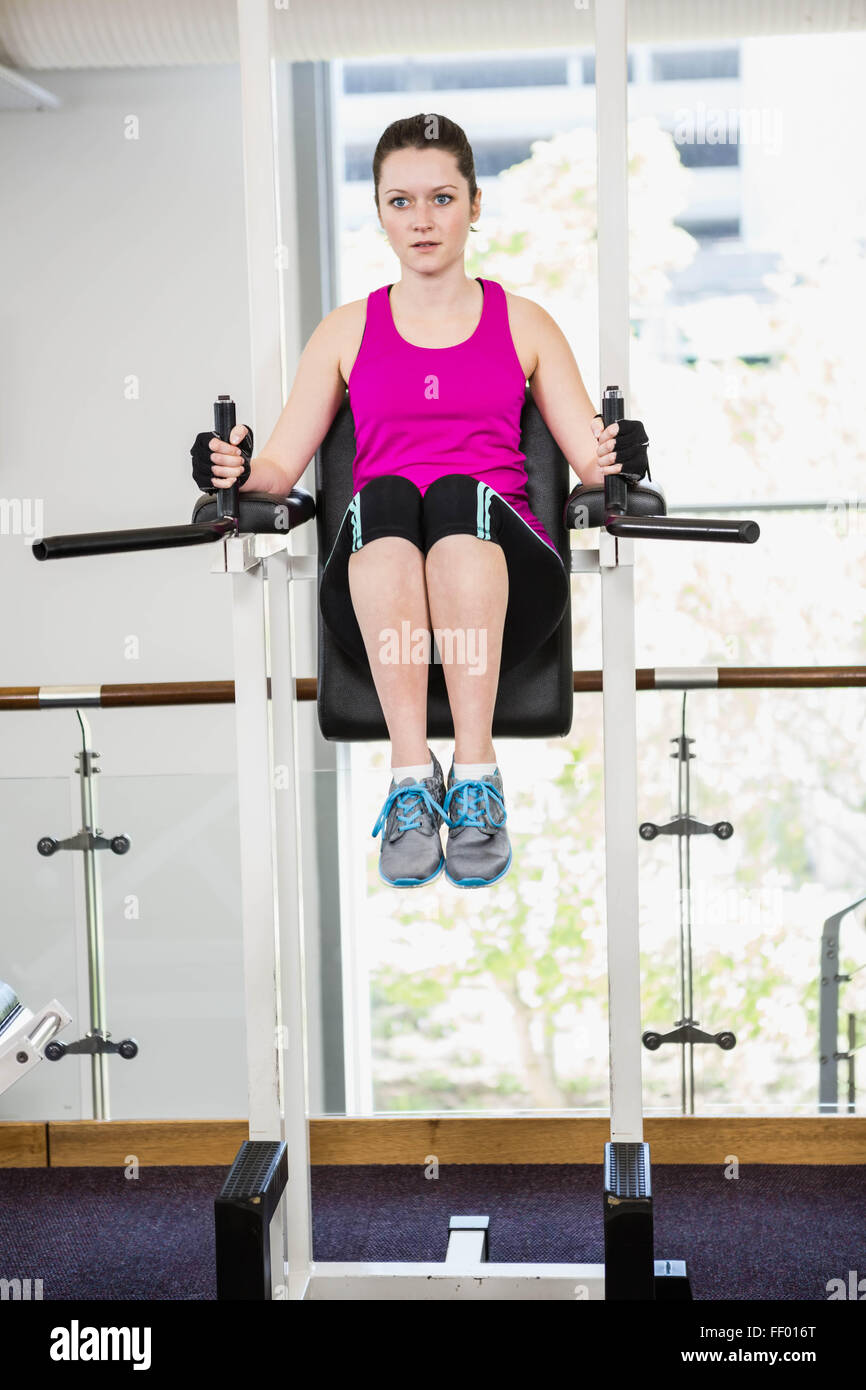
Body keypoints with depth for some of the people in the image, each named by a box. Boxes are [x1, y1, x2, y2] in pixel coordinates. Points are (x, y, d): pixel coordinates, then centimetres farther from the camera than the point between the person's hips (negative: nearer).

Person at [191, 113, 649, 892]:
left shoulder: (524, 323, 19)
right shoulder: (348, 330, 20)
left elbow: (590, 460, 11)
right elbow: (282, 466, 13)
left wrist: (614, 462, -13)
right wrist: (237, 470, -11)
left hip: (503, 582, 0)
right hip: (376, 590, 1)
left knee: (458, 496, -35)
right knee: (384, 497, -35)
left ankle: (476, 775, -38)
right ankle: (411, 778, -38)